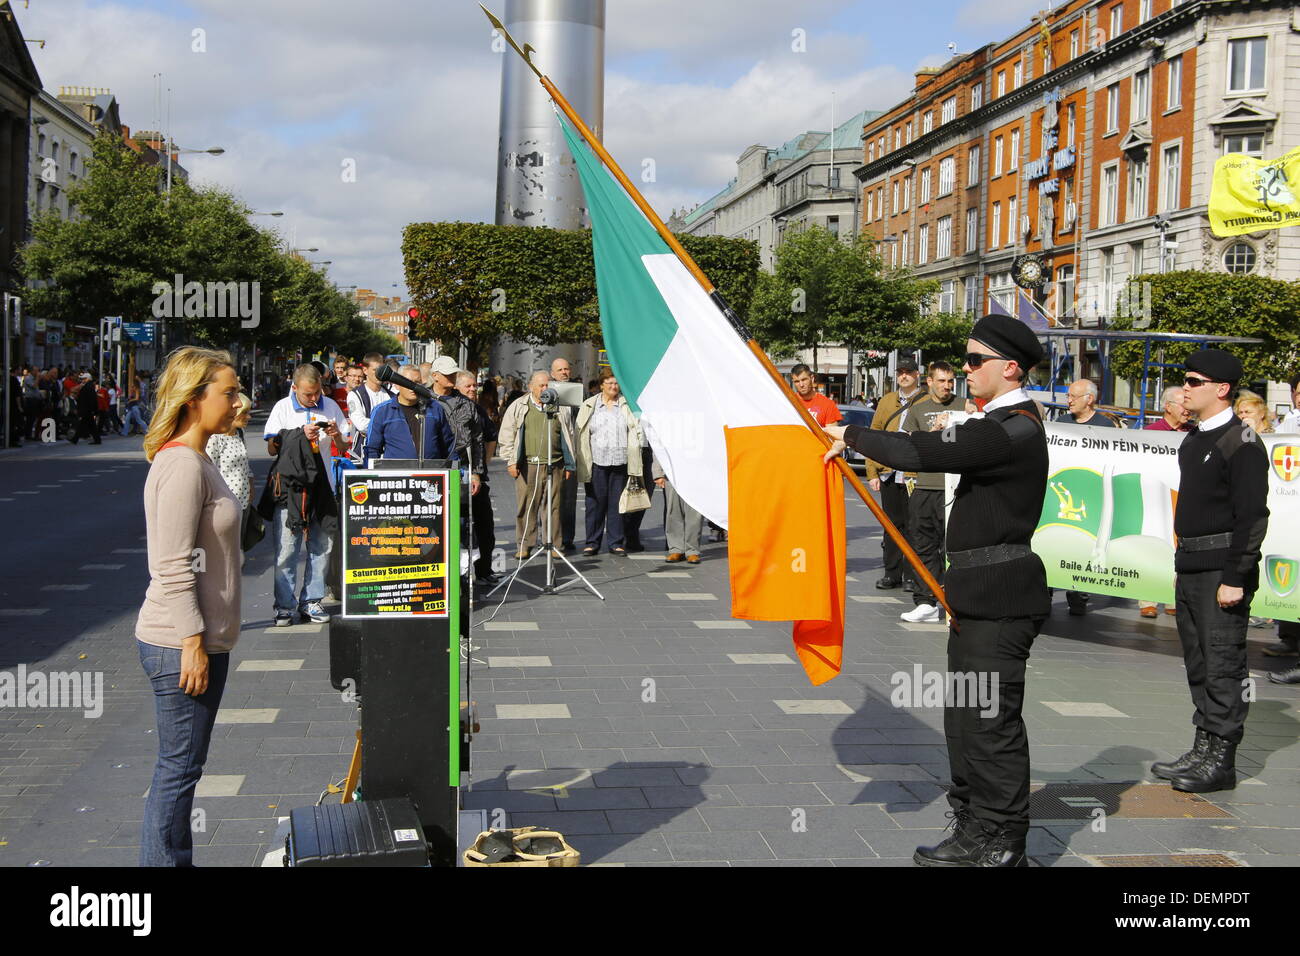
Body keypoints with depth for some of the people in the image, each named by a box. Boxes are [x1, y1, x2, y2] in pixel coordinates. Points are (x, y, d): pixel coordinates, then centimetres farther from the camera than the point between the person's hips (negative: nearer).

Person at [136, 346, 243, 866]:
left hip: (197, 643, 10)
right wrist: (193, 644, -20)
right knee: (179, 768, -1)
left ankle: (172, 861, 26)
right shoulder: (181, 465, -18)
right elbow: (173, 568, -22)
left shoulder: (196, 460, 13)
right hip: (181, 646, -10)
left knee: (180, 766, 16)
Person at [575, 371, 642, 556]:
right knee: (595, 502, 1)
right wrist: (583, 463, -2)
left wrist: (633, 465, -2)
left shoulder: (626, 405, 8)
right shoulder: (589, 406, 8)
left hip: (620, 462, 1)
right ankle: (592, 543, 8)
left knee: (617, 503, 3)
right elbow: (582, 435, 7)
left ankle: (615, 542, 10)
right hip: (597, 462, -1)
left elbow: (634, 433, 7)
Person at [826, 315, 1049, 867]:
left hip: (1000, 600, -11)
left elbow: (921, 453, -26)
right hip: (977, 595, 11)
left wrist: (853, 437, -13)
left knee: (992, 722, -4)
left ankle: (1003, 848, 6)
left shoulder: (1015, 429, -19)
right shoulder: (1004, 423, 16)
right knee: (965, 718, 16)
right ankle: (973, 834, 27)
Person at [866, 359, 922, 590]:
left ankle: (912, 574, 8)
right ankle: (892, 572, 16)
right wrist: (872, 472, 6)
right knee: (892, 524, 9)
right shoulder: (887, 401, 13)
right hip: (888, 474, 4)